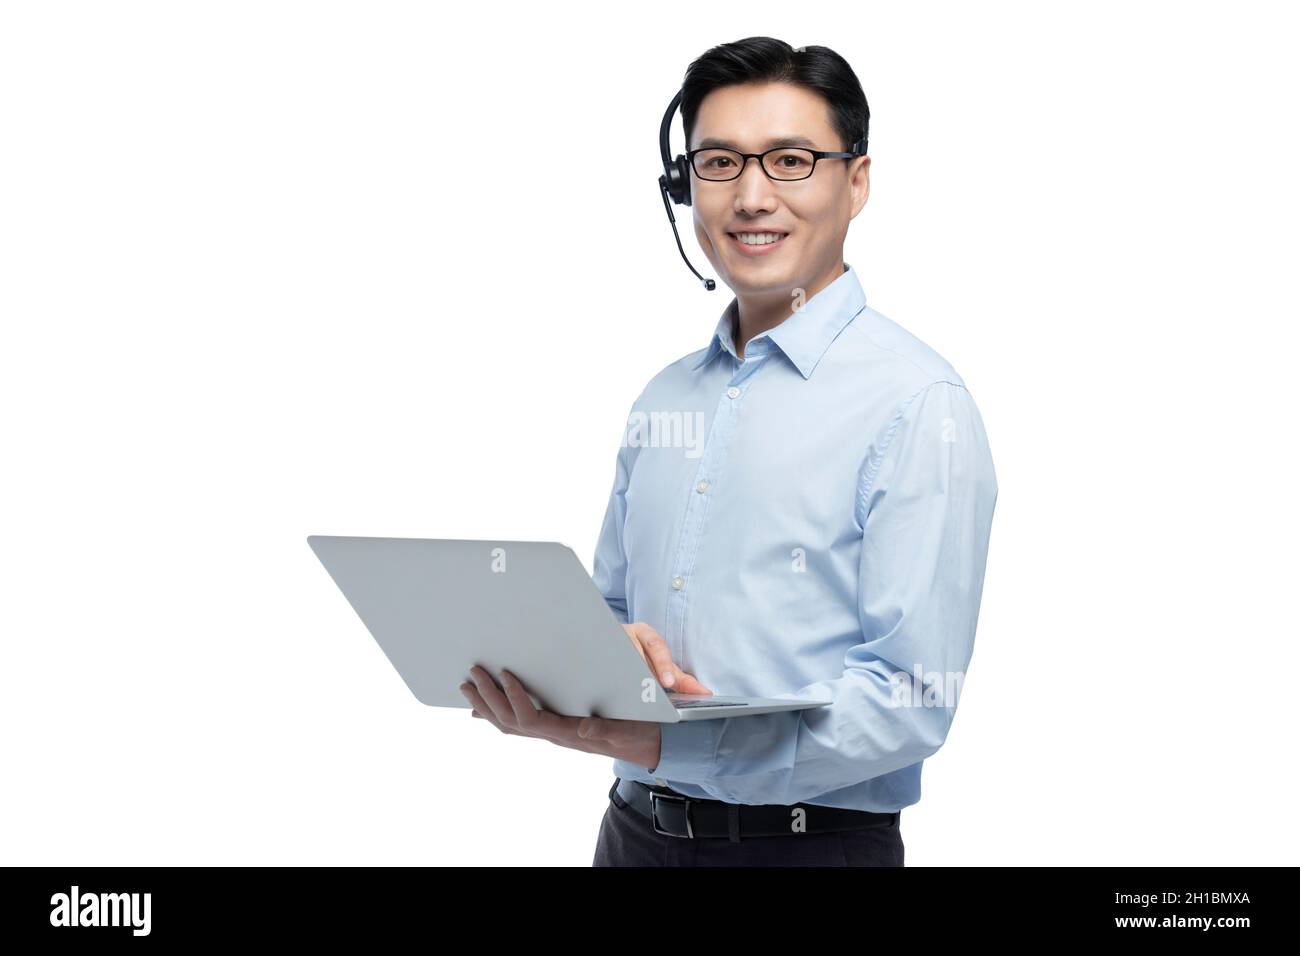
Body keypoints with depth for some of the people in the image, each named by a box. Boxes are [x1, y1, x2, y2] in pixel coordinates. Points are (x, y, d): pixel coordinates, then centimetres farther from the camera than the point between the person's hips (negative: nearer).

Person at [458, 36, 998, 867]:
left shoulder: (919, 406, -13)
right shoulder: (665, 398, 9)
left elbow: (913, 701, -19)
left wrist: (663, 744, -28)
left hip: (810, 839, -5)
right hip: (636, 826, 6)